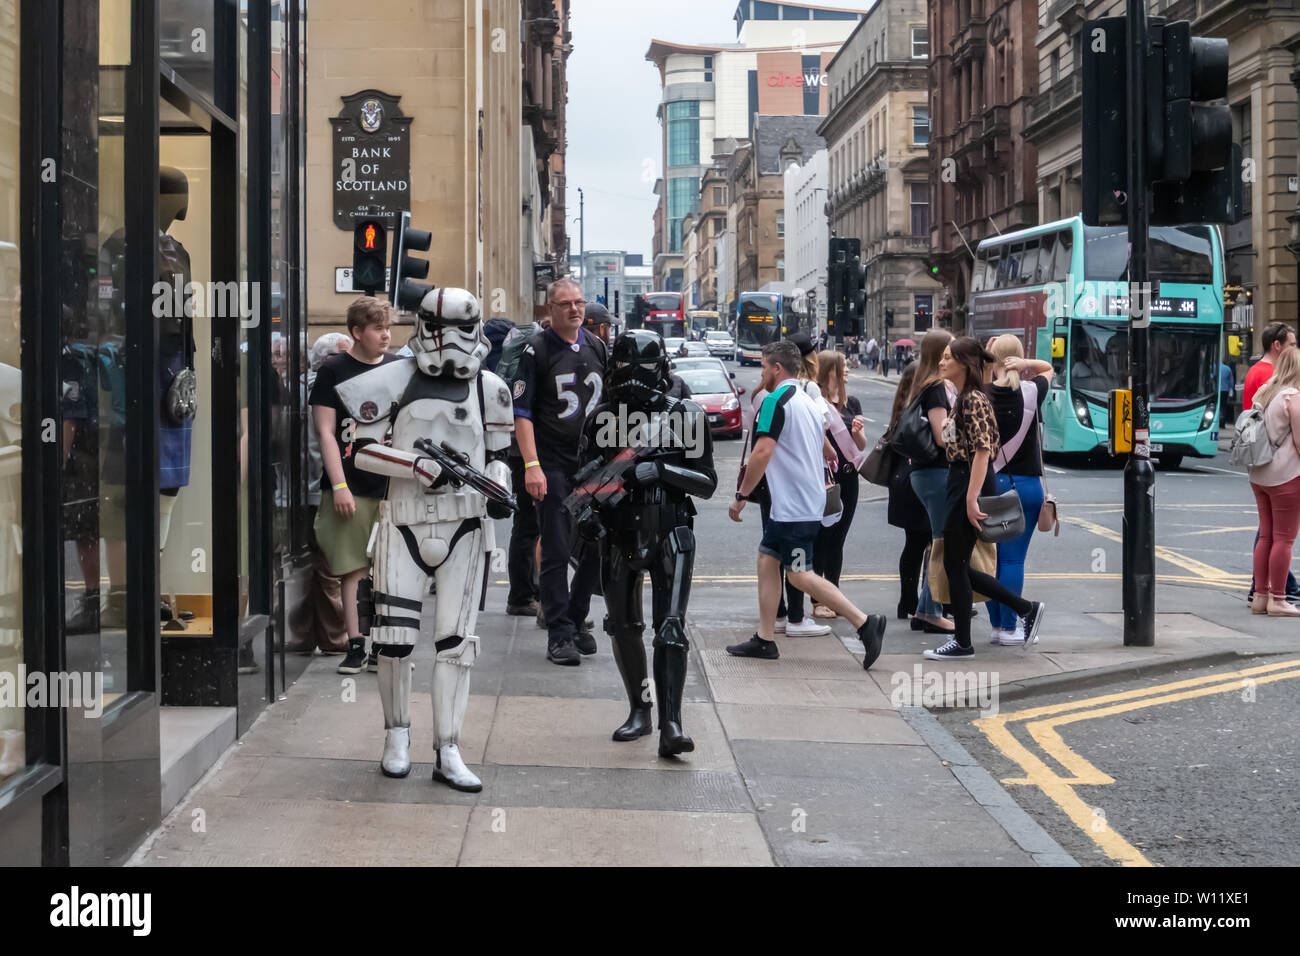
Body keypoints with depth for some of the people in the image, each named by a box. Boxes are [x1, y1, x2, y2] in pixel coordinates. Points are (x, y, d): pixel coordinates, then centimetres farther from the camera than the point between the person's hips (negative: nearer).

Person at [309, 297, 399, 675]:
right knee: (353, 568, 1)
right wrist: (339, 485, -9)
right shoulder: (333, 370, 0)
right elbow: (326, 433, -2)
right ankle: (355, 645, 8)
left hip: (392, 487, 2)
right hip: (351, 488, -2)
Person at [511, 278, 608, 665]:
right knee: (556, 552, -4)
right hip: (554, 467, -5)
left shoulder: (597, 347, 11)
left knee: (595, 550, 9)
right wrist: (531, 465, -16)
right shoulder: (537, 350, -4)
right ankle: (559, 634, 0)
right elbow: (522, 412, -8)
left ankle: (577, 619, 25)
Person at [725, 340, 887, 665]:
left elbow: (762, 453, -20)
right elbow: (825, 451, 21)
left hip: (794, 507, -10)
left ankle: (865, 623, -10)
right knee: (767, 560, 13)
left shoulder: (776, 400, -14)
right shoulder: (809, 402, 15)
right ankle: (764, 639, 14)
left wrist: (741, 496, -13)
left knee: (800, 576, -7)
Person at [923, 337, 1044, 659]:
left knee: (955, 565, -2)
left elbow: (983, 450, -21)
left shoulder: (974, 400, -15)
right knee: (959, 566, 12)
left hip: (971, 485, -10)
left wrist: (971, 499, -25)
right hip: (960, 483, 10)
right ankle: (1026, 609, 19)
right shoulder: (962, 398, 15)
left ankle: (962, 643, 9)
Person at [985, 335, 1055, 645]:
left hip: (989, 481, 2)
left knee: (992, 557, 10)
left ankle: (995, 625, 14)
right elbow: (1049, 368, 13)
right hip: (1025, 485, -2)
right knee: (1014, 558, -1)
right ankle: (1009, 628, 1)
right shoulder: (1032, 391, -4)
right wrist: (1027, 364, -4)